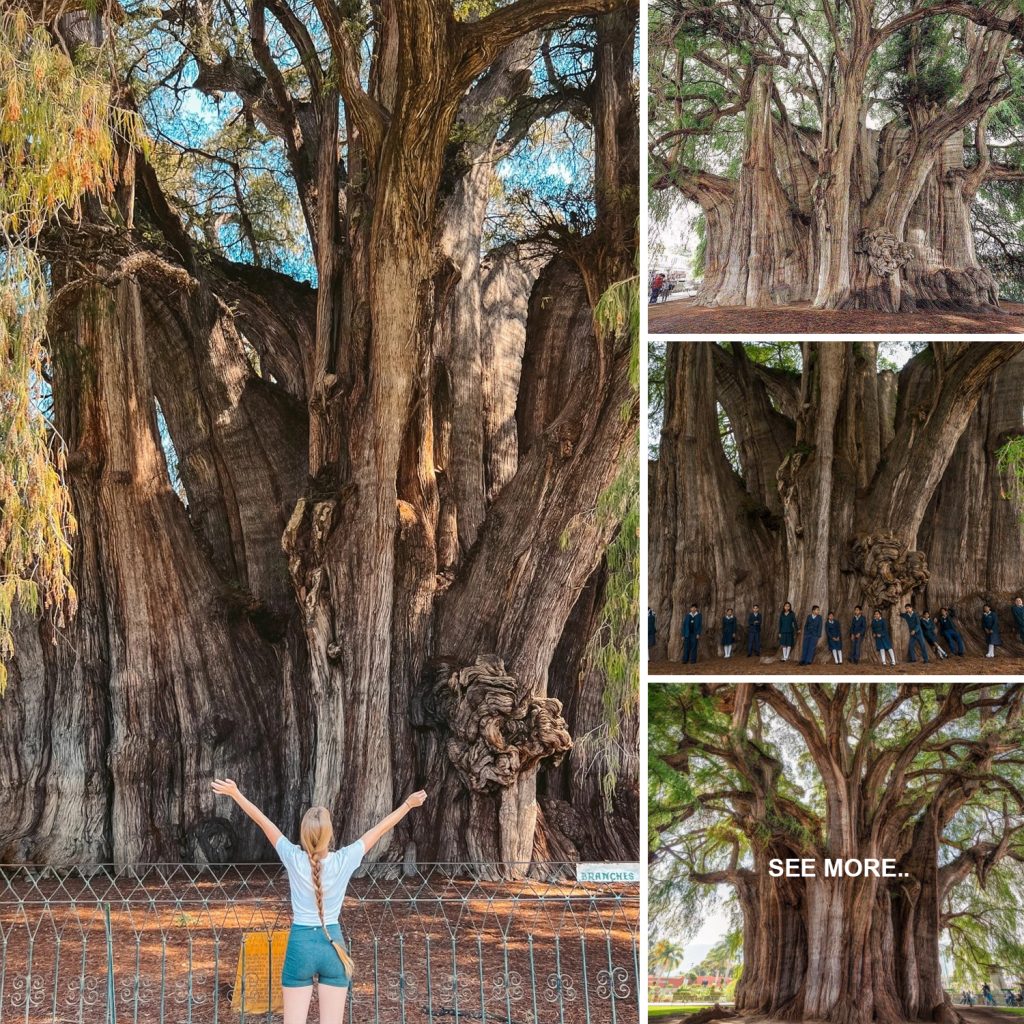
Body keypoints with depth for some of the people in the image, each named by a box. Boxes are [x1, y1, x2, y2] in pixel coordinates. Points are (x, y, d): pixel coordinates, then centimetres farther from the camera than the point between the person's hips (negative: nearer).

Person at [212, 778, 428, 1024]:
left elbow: (263, 821, -1)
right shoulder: (344, 860, -10)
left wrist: (235, 794, 7)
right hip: (334, 946, 1)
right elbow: (379, 829, 1)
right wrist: (408, 804, 11)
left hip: (300, 944, -1)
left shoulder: (294, 858, -11)